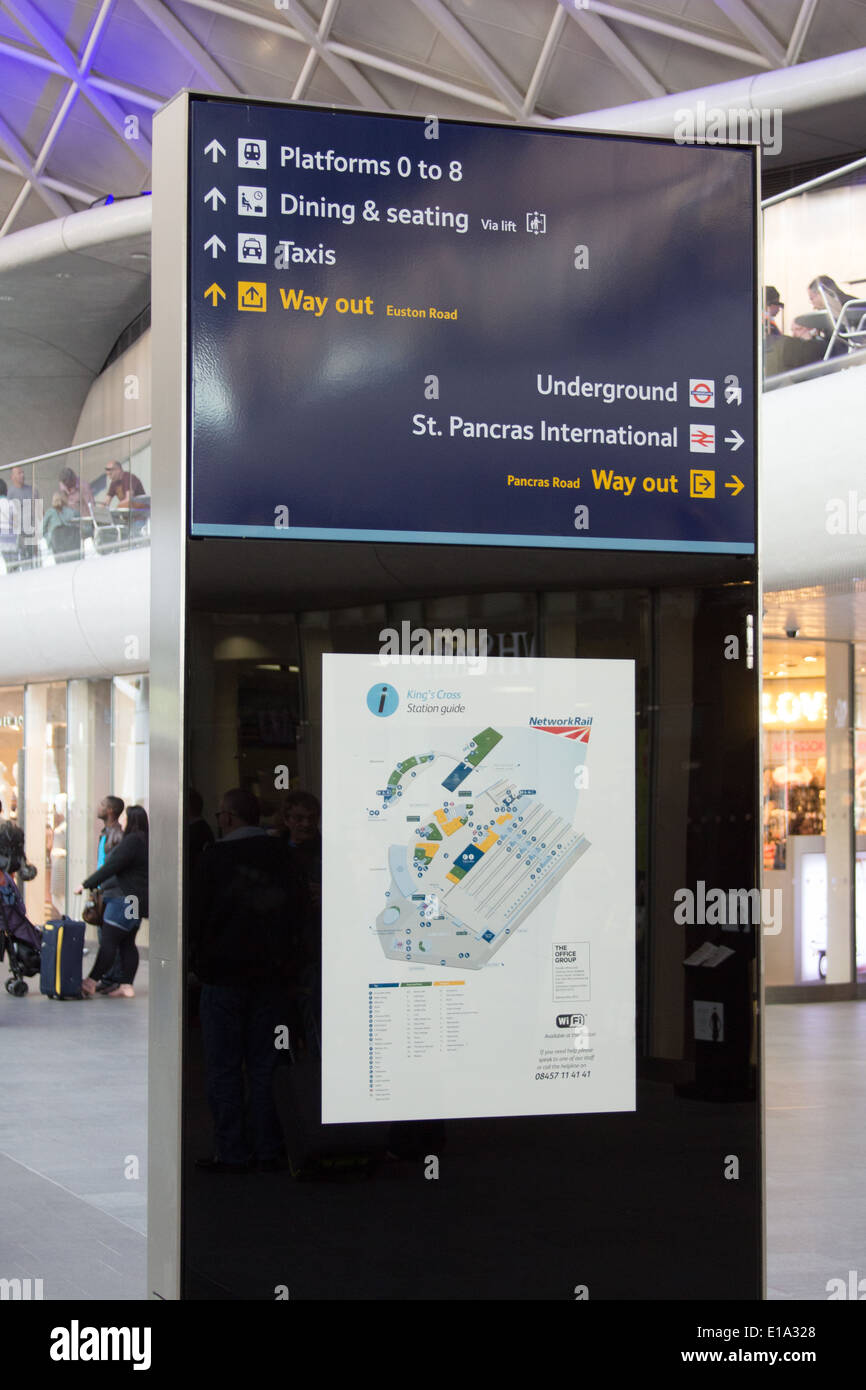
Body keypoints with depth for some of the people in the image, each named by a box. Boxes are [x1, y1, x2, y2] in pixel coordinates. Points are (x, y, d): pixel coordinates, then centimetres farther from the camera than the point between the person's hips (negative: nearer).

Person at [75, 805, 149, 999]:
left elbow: (112, 867, -18)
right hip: (136, 901, 10)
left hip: (124, 899, -10)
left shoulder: (132, 841, -15)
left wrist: (86, 884, -14)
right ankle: (126, 986, 6)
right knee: (127, 943, 8)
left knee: (108, 941, -8)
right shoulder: (142, 841, 16)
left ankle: (91, 983, -7)